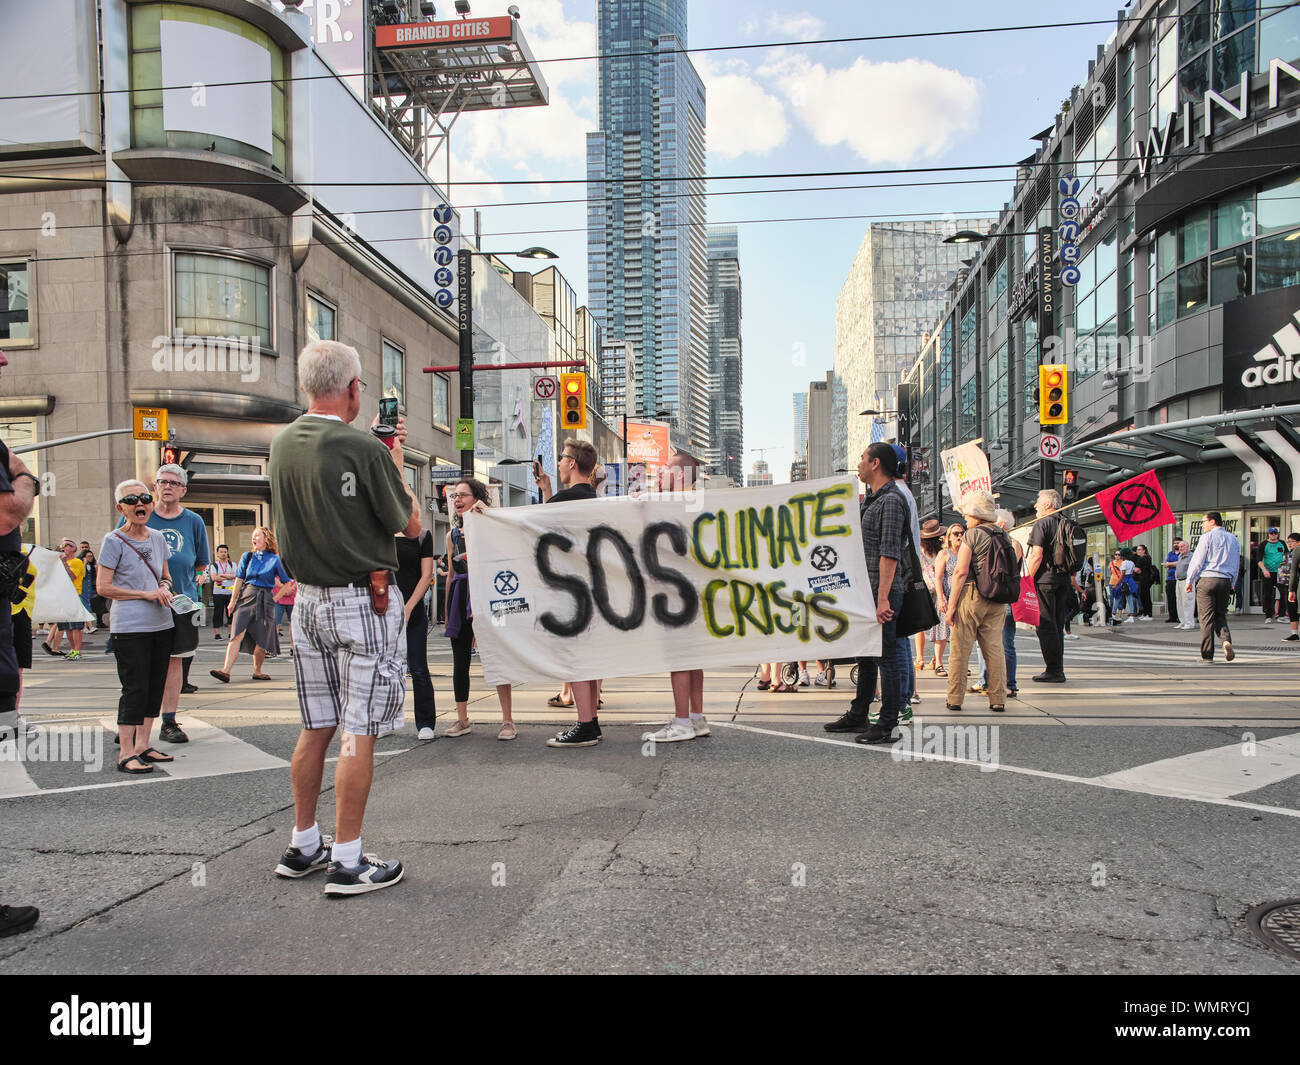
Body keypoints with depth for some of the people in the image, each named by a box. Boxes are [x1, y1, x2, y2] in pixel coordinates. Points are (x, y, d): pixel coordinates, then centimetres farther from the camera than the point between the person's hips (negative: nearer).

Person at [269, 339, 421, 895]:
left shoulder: (281, 445, 5)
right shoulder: (363, 449, -17)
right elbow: (410, 524, -7)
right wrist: (395, 462, 5)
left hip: (308, 599, 7)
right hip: (362, 600, -7)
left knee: (317, 727, 16)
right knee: (359, 731, 0)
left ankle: (303, 846, 28)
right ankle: (347, 861, 7)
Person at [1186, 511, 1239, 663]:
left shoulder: (1207, 537, -4)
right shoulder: (1233, 539, 14)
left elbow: (1197, 561, -7)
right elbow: (1235, 565, 19)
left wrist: (1189, 580, 1)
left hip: (1207, 579, -5)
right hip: (1226, 581, 5)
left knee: (1206, 618, -2)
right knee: (1220, 615, 16)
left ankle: (1207, 655, 0)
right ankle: (1226, 640, -11)